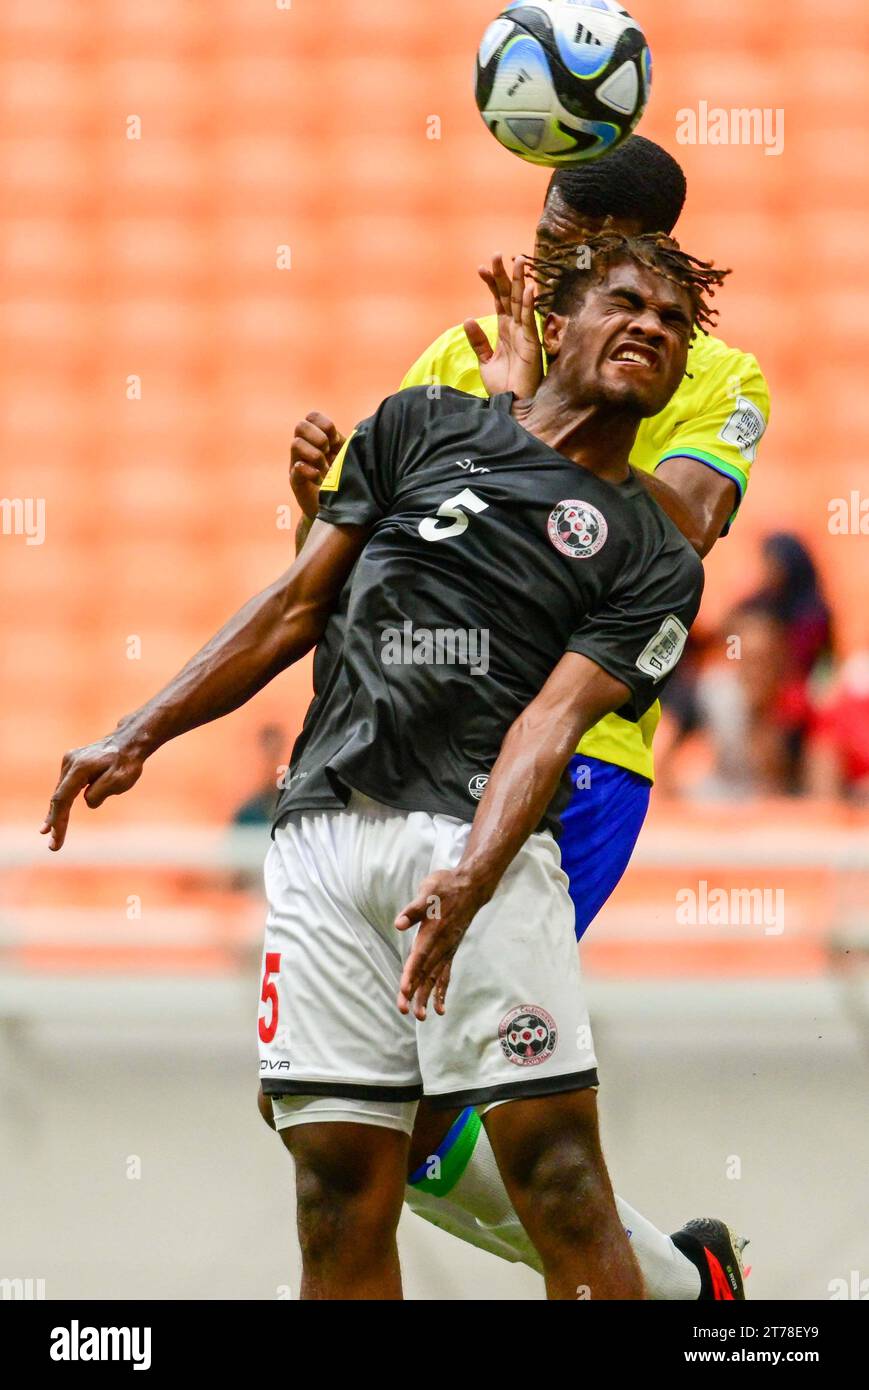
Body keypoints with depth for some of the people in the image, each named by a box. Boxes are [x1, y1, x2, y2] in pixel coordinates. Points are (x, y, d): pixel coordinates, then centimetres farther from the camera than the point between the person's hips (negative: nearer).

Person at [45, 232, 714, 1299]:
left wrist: (467, 883, -19)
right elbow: (299, 605, 20)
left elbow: (552, 720, -4)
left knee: (558, 1170, -13)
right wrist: (140, 735, 13)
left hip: (482, 842, -2)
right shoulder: (423, 428, 18)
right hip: (324, 837, 2)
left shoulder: (656, 560, 12)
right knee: (340, 1188, -2)